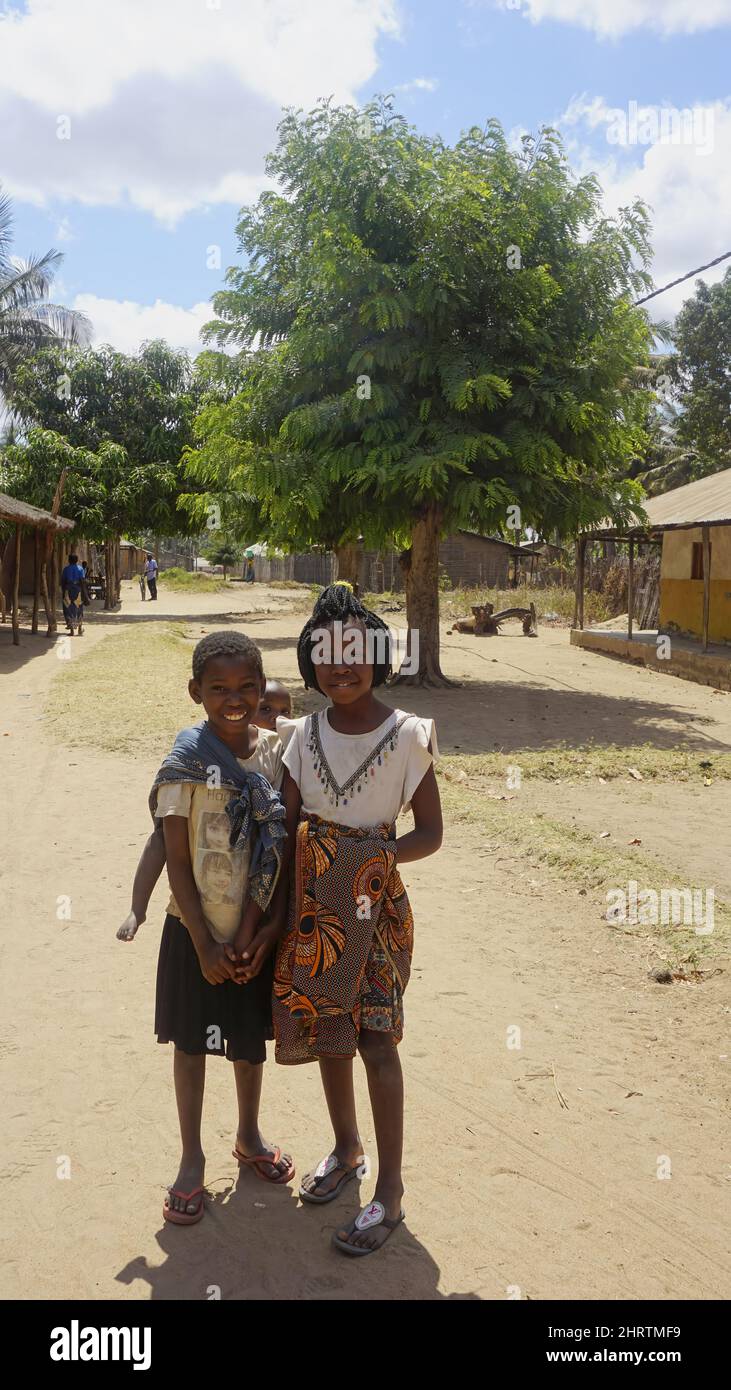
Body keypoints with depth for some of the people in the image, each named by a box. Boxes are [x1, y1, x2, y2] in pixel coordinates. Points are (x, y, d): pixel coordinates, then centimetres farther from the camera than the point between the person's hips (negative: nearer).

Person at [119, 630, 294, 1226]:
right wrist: (206, 944, -13)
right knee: (192, 1043, 12)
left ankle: (250, 1135, 43)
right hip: (198, 931, -3)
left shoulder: (277, 753, -6)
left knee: (251, 1037, 20)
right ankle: (192, 1160, 31)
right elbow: (178, 862, -13)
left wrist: (269, 927, -8)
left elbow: (287, 849, -2)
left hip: (258, 929, 3)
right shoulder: (185, 764, -16)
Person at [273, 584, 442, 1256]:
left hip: (375, 904, -4)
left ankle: (390, 1191, 12)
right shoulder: (303, 734, 0)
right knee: (324, 1029, 16)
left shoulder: (407, 736, -10)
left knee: (376, 1040, -3)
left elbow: (430, 832, -5)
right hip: (314, 904, 4)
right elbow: (285, 831, 0)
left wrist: (375, 860, -20)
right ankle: (347, 1148, 38)